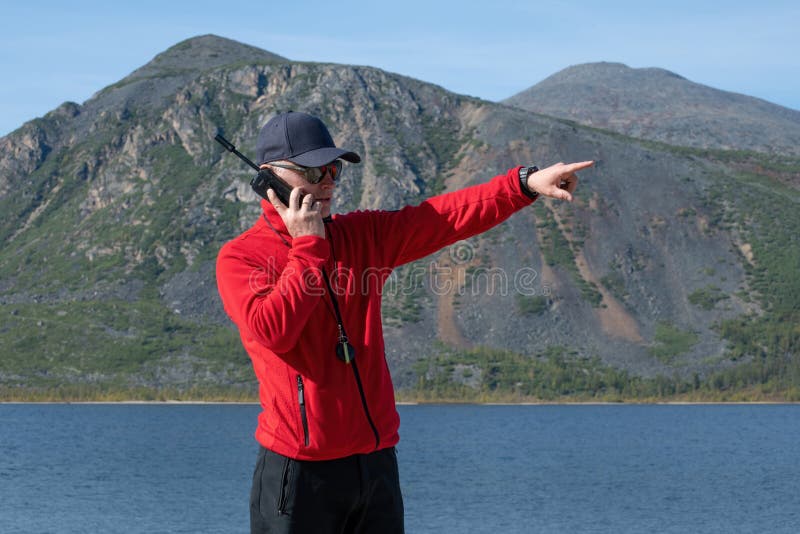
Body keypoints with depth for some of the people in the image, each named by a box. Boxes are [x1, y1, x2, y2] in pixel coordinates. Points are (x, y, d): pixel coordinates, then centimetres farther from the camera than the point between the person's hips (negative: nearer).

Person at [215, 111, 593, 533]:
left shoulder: (363, 235, 10)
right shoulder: (239, 258, -4)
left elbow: (448, 217, 1)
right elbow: (272, 331, -20)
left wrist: (525, 183, -11)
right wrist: (308, 246, -12)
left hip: (376, 462, 5)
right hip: (299, 467, -5)